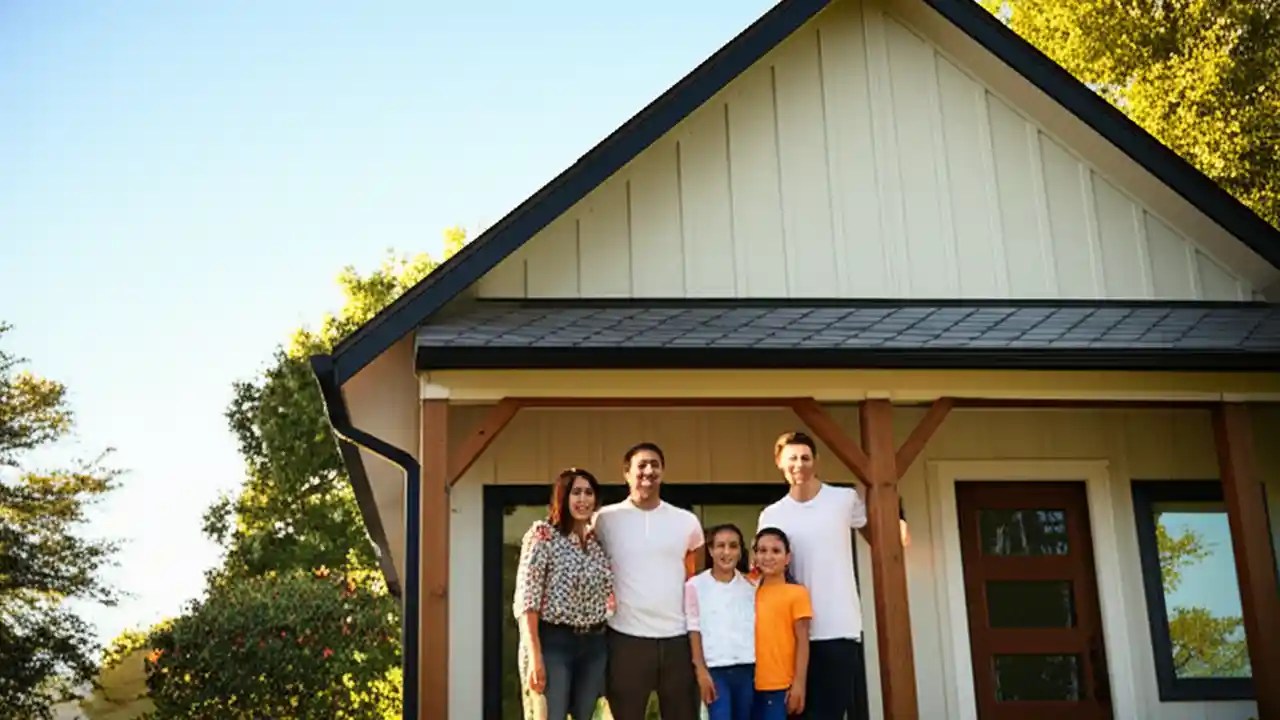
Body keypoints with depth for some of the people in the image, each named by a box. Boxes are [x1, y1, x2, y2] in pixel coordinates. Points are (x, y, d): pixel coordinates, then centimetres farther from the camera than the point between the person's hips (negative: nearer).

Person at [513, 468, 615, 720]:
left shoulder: (598, 541, 11)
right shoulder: (543, 534, -7)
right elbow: (527, 599, -12)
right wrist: (535, 655, -18)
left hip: (593, 645, 6)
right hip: (553, 642, -6)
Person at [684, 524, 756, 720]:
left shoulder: (751, 585, 6)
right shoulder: (696, 586, -2)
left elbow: (758, 628, 8)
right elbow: (694, 631, -2)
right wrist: (701, 670, -7)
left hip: (747, 668, 3)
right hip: (715, 669, -3)